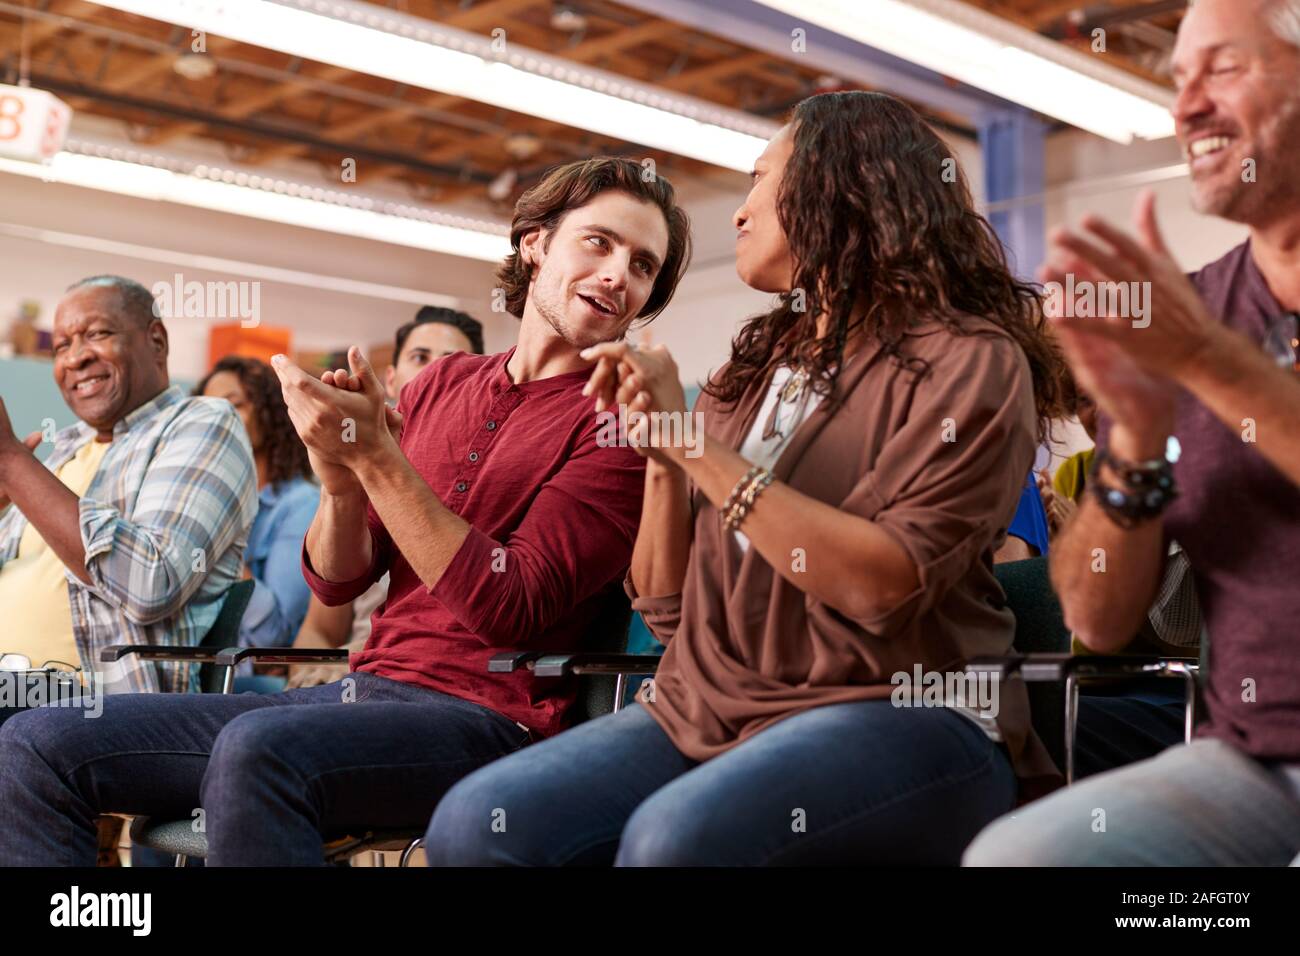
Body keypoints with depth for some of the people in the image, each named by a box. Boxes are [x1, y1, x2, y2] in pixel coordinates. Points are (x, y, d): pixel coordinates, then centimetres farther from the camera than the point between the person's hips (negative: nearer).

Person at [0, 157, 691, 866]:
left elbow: (510, 608, -14)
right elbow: (335, 582, 14)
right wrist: (341, 481, -7)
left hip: (486, 716, -6)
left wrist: (376, 457, -16)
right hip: (365, 689, 6)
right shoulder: (441, 384, 17)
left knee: (258, 747, -37)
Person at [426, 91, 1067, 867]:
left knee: (676, 838, -35)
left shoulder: (968, 361, -3)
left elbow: (886, 584, -19)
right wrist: (662, 457, -2)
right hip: (707, 713, 6)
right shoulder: (754, 373, 16)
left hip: (899, 716, -5)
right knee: (475, 825, -20)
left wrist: (700, 450, -16)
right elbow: (667, 605, 14)